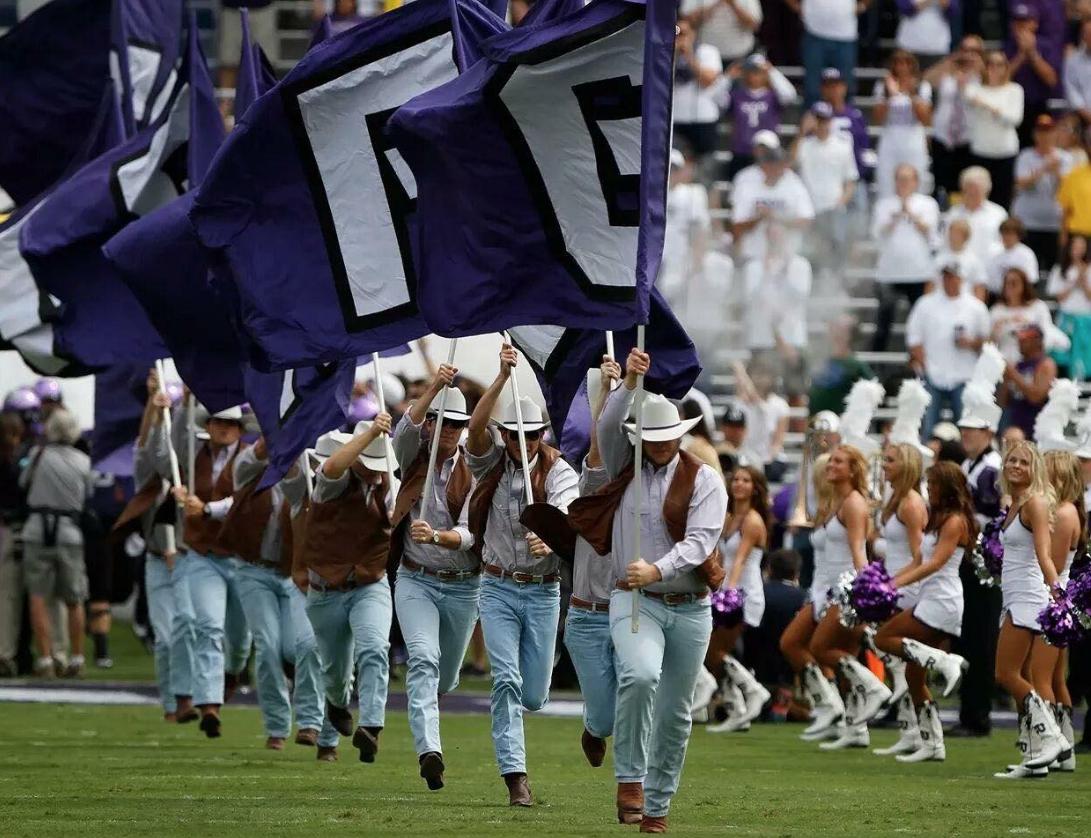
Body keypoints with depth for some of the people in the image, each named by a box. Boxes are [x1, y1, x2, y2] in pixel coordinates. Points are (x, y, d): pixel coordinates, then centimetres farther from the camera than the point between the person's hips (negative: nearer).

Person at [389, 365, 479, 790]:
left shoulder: (472, 472, -3)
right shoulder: (413, 457, 1)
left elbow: (470, 532, -15)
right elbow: (405, 429, -23)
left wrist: (438, 537, -36)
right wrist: (434, 387, -36)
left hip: (463, 586, 1)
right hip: (416, 580, -1)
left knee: (445, 676, 14)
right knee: (424, 658, -23)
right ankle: (429, 750, -36)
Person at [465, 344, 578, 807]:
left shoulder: (558, 470, -5)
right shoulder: (491, 463, 0)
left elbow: (563, 513, -25)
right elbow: (476, 427, -20)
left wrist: (548, 538, -48)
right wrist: (503, 378, -31)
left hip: (542, 590, 0)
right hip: (498, 588, 0)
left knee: (534, 696, 5)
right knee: (506, 679, -15)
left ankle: (505, 709, 43)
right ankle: (515, 775, -14)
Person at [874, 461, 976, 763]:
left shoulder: (955, 521, -9)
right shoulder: (938, 519, 20)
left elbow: (936, 562, -19)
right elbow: (921, 562, 22)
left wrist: (898, 583, -26)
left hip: (941, 602, -10)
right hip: (931, 602, 10)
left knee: (884, 638, -11)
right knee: (914, 676, 8)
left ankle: (944, 660, -16)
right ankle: (932, 744, 9)